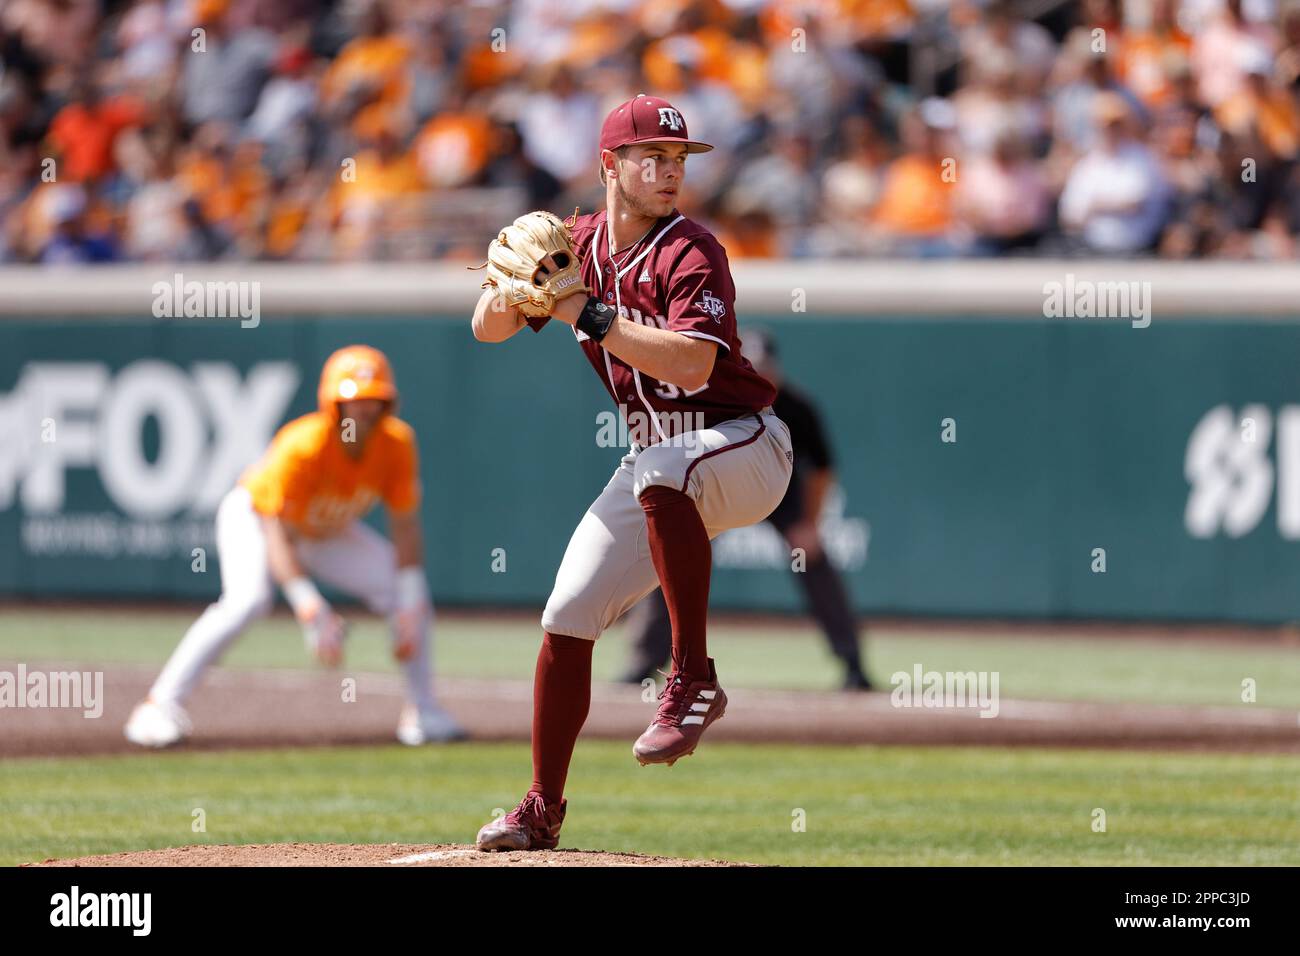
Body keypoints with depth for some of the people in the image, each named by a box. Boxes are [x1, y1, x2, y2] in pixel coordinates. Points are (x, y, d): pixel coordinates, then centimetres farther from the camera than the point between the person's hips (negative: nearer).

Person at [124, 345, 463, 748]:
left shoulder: (396, 442, -22)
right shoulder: (301, 447, -37)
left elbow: (405, 528, -14)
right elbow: (278, 537, -37)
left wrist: (409, 609, -23)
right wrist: (310, 609, -48)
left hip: (329, 533, 6)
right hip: (255, 515, -6)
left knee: (412, 595, -5)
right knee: (249, 598, -33)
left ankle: (422, 711, 10)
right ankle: (160, 706, -32)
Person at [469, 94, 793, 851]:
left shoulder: (691, 252, -16)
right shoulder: (577, 244, 4)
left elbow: (691, 364, -30)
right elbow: (488, 329, 8)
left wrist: (586, 314, -30)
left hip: (743, 444, -7)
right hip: (655, 459, 7)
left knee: (663, 477, -40)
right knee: (567, 618, 1)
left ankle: (694, 680, -32)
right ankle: (542, 809, 13)